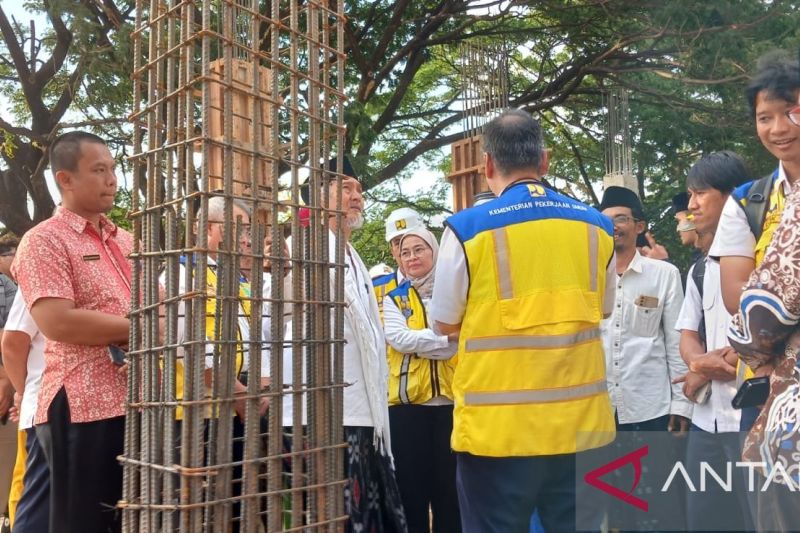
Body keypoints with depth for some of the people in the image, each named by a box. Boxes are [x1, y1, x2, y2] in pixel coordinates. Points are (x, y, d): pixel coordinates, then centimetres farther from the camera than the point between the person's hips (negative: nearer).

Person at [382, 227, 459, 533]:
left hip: (451, 401, 0)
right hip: (407, 404, 0)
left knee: (449, 486, 5)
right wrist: (448, 335, -15)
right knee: (412, 486, 5)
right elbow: (399, 339, -10)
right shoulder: (393, 300, 8)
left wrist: (417, 342, -14)